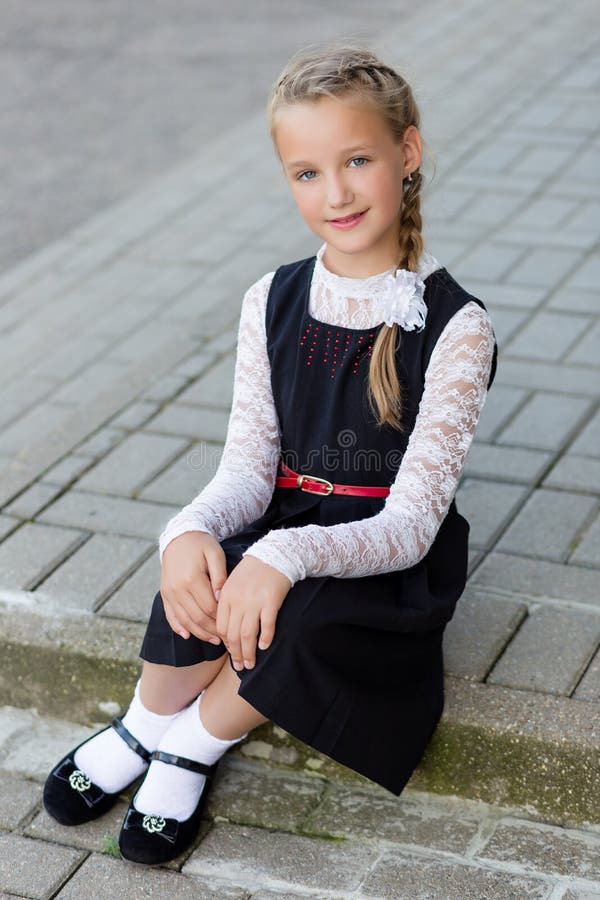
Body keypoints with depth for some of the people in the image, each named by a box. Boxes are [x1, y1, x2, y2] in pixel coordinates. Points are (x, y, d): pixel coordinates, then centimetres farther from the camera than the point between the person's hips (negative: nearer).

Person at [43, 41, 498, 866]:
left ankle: (191, 741, -5)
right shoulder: (274, 303, 0)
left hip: (388, 565, -3)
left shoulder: (454, 328, -14)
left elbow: (411, 523, -19)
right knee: (202, 581, -29)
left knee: (302, 619, -34)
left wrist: (287, 557, -38)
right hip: (282, 524, 3)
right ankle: (144, 728, 0)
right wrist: (191, 528, -27)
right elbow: (248, 468, -2)